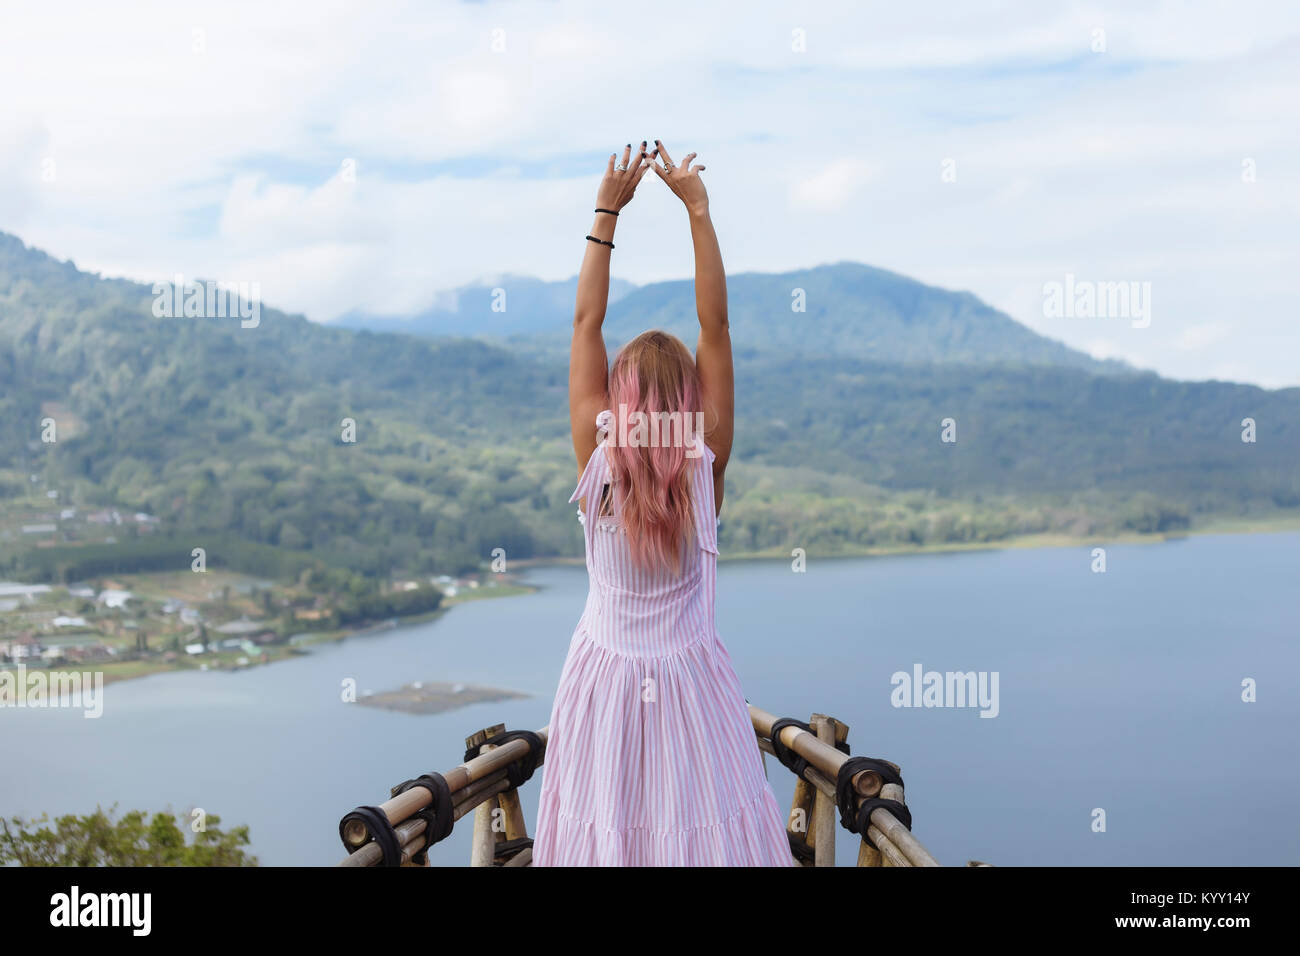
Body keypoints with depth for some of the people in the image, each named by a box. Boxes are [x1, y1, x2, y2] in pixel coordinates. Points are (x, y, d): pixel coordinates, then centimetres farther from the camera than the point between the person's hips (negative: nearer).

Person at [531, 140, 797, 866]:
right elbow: (716, 325, -12)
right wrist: (698, 210, -10)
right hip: (690, 681, -1)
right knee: (703, 823, 8)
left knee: (602, 824, 9)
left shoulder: (597, 458, -11)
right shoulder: (706, 463, -13)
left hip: (605, 679, 1)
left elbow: (586, 323, -7)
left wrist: (607, 212, -3)